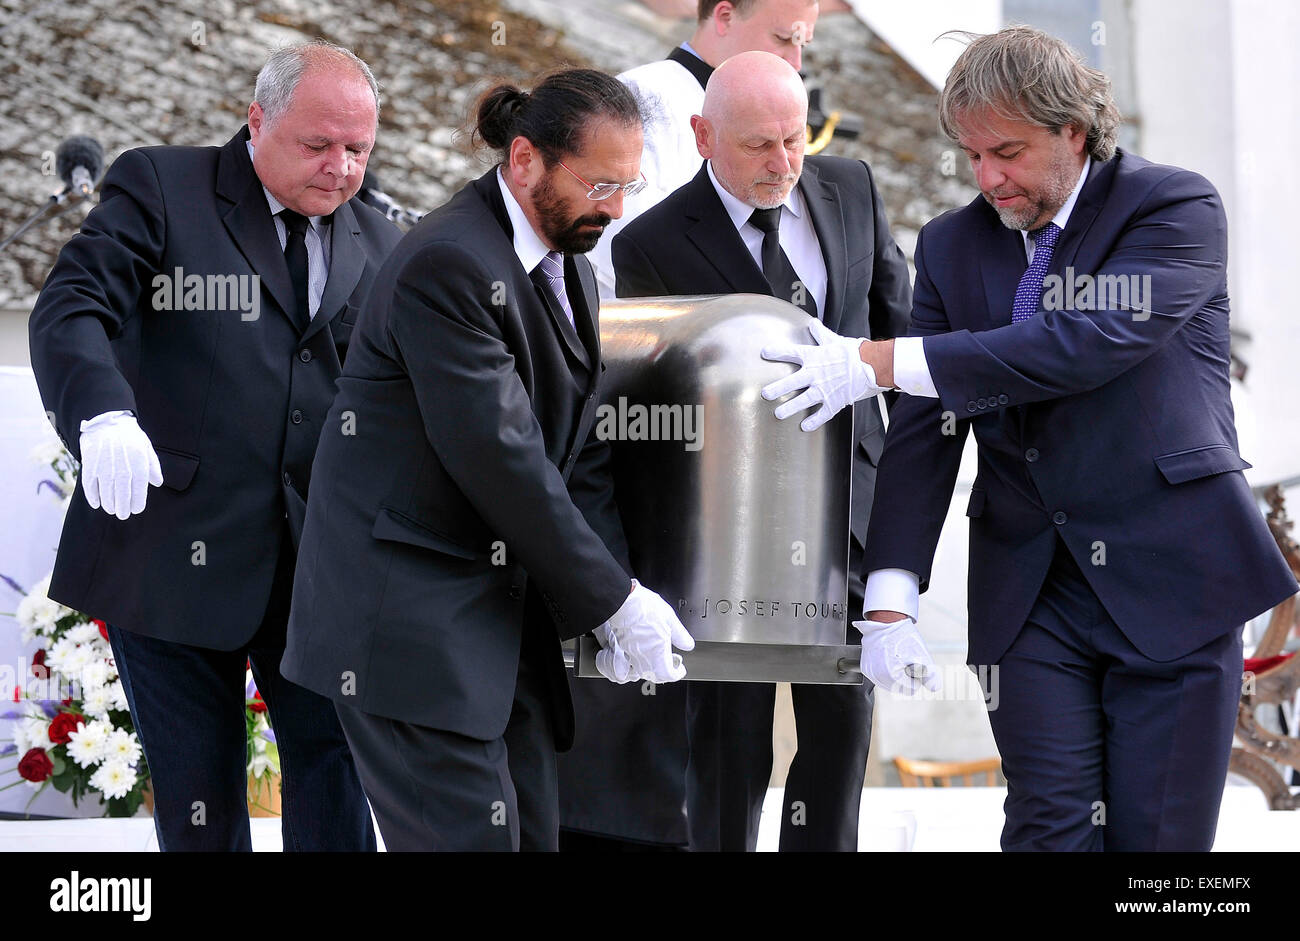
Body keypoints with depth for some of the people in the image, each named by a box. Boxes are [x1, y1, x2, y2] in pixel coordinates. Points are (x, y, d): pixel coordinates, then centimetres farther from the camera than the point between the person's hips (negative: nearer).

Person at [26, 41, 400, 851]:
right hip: (177, 554, -3)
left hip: (324, 563, 3)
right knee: (197, 791, 5)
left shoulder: (383, 249, 12)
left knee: (334, 763, 1)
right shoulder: (158, 189, -1)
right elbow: (70, 308, -13)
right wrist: (102, 413, -34)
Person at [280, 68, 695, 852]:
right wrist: (614, 602, -16)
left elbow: (580, 450, 11)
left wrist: (617, 595, -5)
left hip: (505, 611, 9)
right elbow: (499, 459, -21)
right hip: (408, 613, -9)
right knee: (468, 837, -13)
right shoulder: (448, 265, -18)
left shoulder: (572, 271, 13)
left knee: (531, 831, 7)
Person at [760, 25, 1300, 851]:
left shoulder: (1178, 208, -5)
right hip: (1032, 591, 3)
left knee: (1159, 838, -1)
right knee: (1051, 826, -7)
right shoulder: (953, 245, 9)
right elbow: (924, 435, 3)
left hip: (1172, 575, -3)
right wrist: (892, 599, -9)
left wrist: (883, 363, -23)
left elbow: (1086, 344, -21)